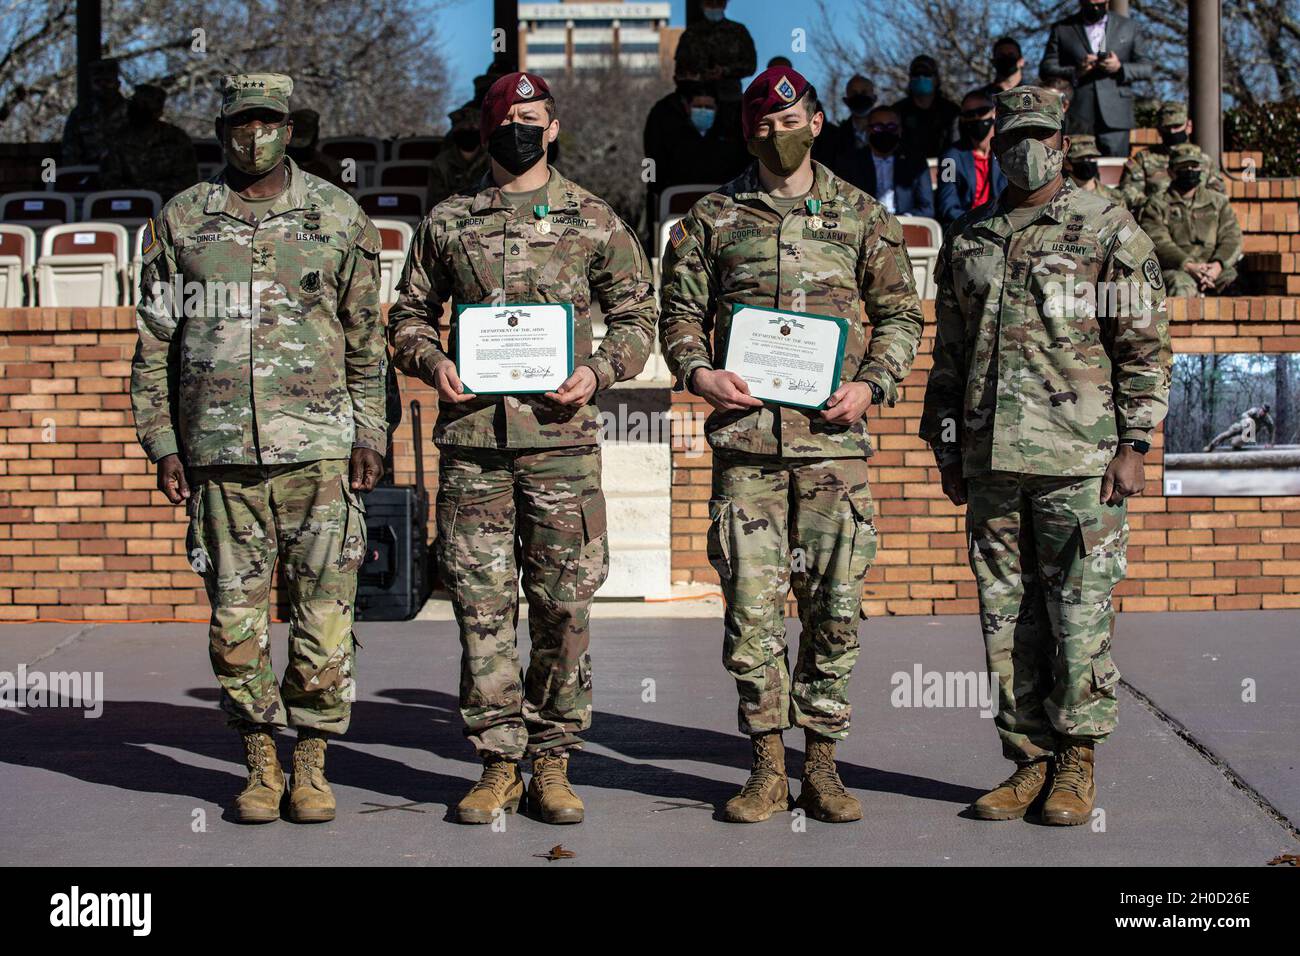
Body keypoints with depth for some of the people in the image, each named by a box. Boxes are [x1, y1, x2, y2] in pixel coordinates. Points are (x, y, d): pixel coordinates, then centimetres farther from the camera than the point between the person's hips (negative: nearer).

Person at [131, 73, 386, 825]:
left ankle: (313, 762, 11)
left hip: (318, 446, -1)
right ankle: (261, 762, 17)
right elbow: (155, 342, 11)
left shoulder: (339, 218, 6)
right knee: (236, 616, 4)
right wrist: (162, 443, 4)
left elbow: (366, 339, 9)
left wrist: (370, 435, 2)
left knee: (324, 608, -1)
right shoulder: (181, 222, 8)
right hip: (220, 450, 1)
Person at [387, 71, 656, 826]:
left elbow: (637, 315, 11)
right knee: (483, 603, 2)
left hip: (561, 434, -1)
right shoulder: (448, 222, 13)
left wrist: (599, 370, -7)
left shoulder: (594, 219, 9)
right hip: (471, 434, 1)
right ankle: (500, 761, 11)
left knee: (565, 602, 1)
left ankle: (553, 762, 11)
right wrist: (431, 361, -3)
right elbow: (411, 311, 18)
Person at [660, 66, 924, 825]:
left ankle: (822, 765, 12)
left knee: (835, 606, 1)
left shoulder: (862, 217, 10)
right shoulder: (712, 219, 10)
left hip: (833, 435, 0)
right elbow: (681, 313, 13)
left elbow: (901, 314, 11)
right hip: (745, 435, 0)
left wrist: (872, 383, -5)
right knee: (752, 606, -1)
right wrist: (697, 371, -7)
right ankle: (767, 768, 10)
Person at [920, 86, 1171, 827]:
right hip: (991, 458, 5)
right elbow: (950, 349, 19)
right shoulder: (968, 238, 14)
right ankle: (1029, 760, 16)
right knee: (1007, 617, 7)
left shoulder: (1110, 231, 0)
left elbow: (1147, 346, -2)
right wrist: (946, 448, 15)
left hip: (1079, 458, -5)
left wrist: (1134, 445, -9)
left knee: (1081, 613, -2)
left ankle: (1077, 763, 10)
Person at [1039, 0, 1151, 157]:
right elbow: (1046, 70, 5)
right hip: (1076, 119, -1)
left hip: (1114, 120, 1)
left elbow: (1146, 69, 13)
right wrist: (1076, 72, -13)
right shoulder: (1061, 29, 12)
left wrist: (1120, 68, -7)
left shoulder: (1128, 27, 16)